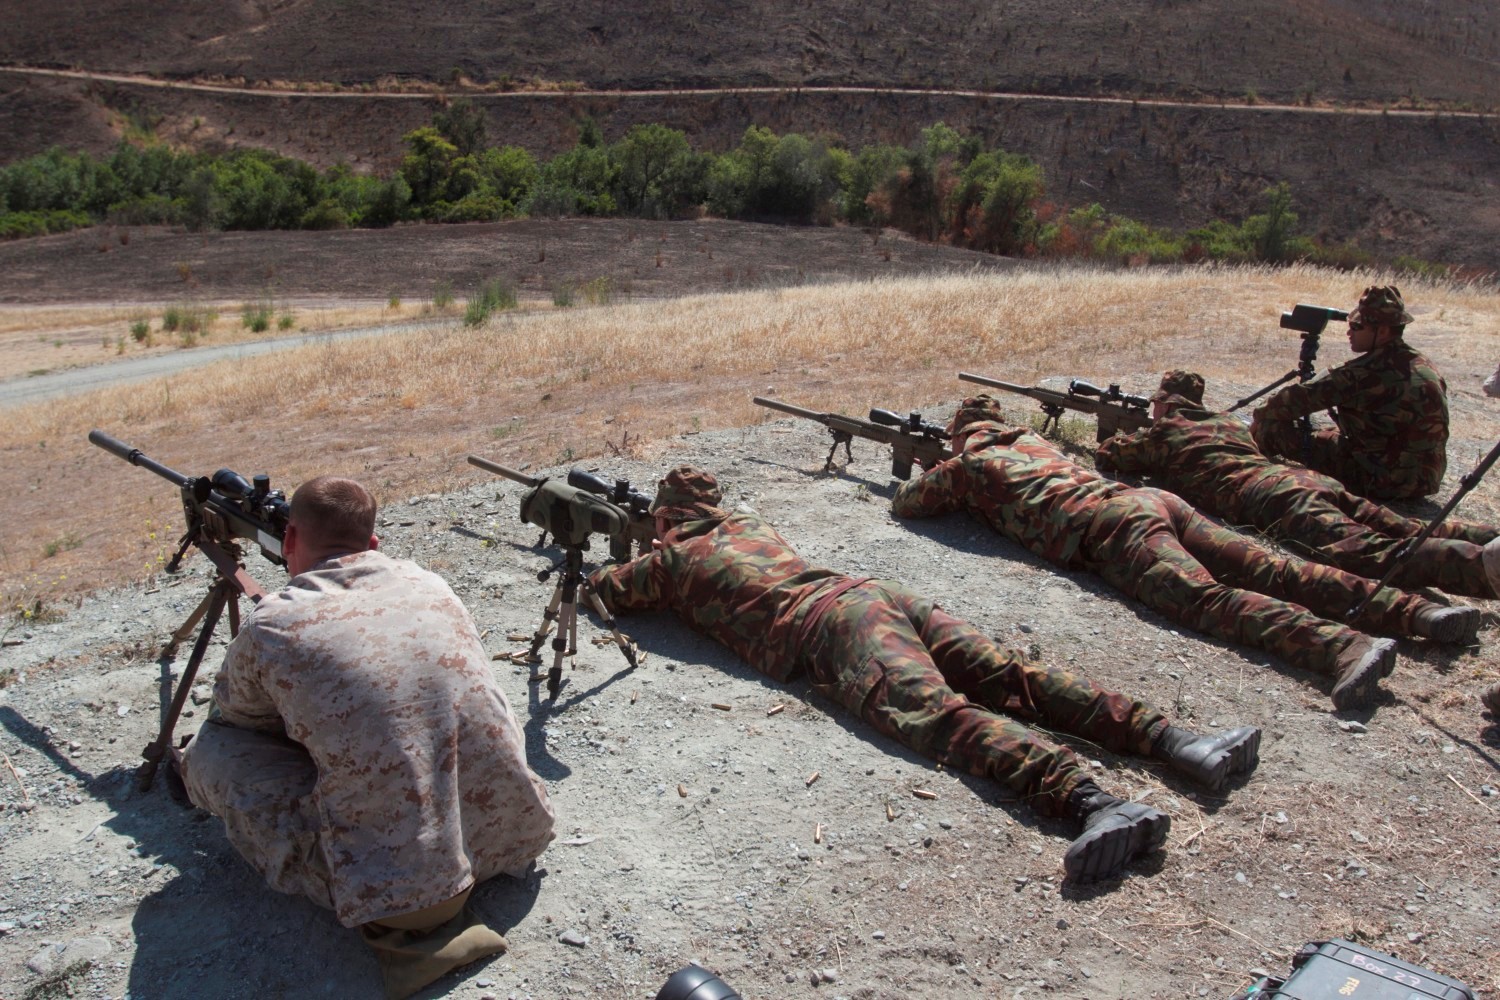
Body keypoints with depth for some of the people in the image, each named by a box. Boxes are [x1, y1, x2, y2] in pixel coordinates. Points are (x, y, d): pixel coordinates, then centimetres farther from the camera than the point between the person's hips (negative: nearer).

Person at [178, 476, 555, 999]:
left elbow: (234, 716, 17)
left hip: (398, 875, -6)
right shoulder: (428, 584, 8)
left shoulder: (272, 628, -4)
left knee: (213, 750, 9)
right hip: (517, 835, 6)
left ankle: (402, 920, 0)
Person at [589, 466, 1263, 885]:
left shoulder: (674, 558, 16)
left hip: (827, 624, -7)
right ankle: (1170, 739, -20)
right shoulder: (749, 522, 35)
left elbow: (607, 589, 34)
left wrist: (598, 570, 56)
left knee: (940, 712, -27)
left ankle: (1092, 802, -50)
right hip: (882, 593, 7)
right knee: (1011, 676, -5)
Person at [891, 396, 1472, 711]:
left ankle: (1347, 648, -47)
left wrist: (933, 481, 45)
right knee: (1268, 570, -2)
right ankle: (1410, 609, -14)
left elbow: (905, 504, 25)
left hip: (1113, 529, -8)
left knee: (1210, 599, -26)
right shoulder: (1031, 439, 36)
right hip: (1152, 498, 8)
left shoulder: (968, 464, 15)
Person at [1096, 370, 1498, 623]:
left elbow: (1105, 455, 28)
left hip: (1269, 495, -8)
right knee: (1415, 532, -3)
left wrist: (1126, 437, 51)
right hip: (1310, 478, 8)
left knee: (1365, 551, -29)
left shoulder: (1163, 432, 17)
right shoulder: (1232, 422, 39)